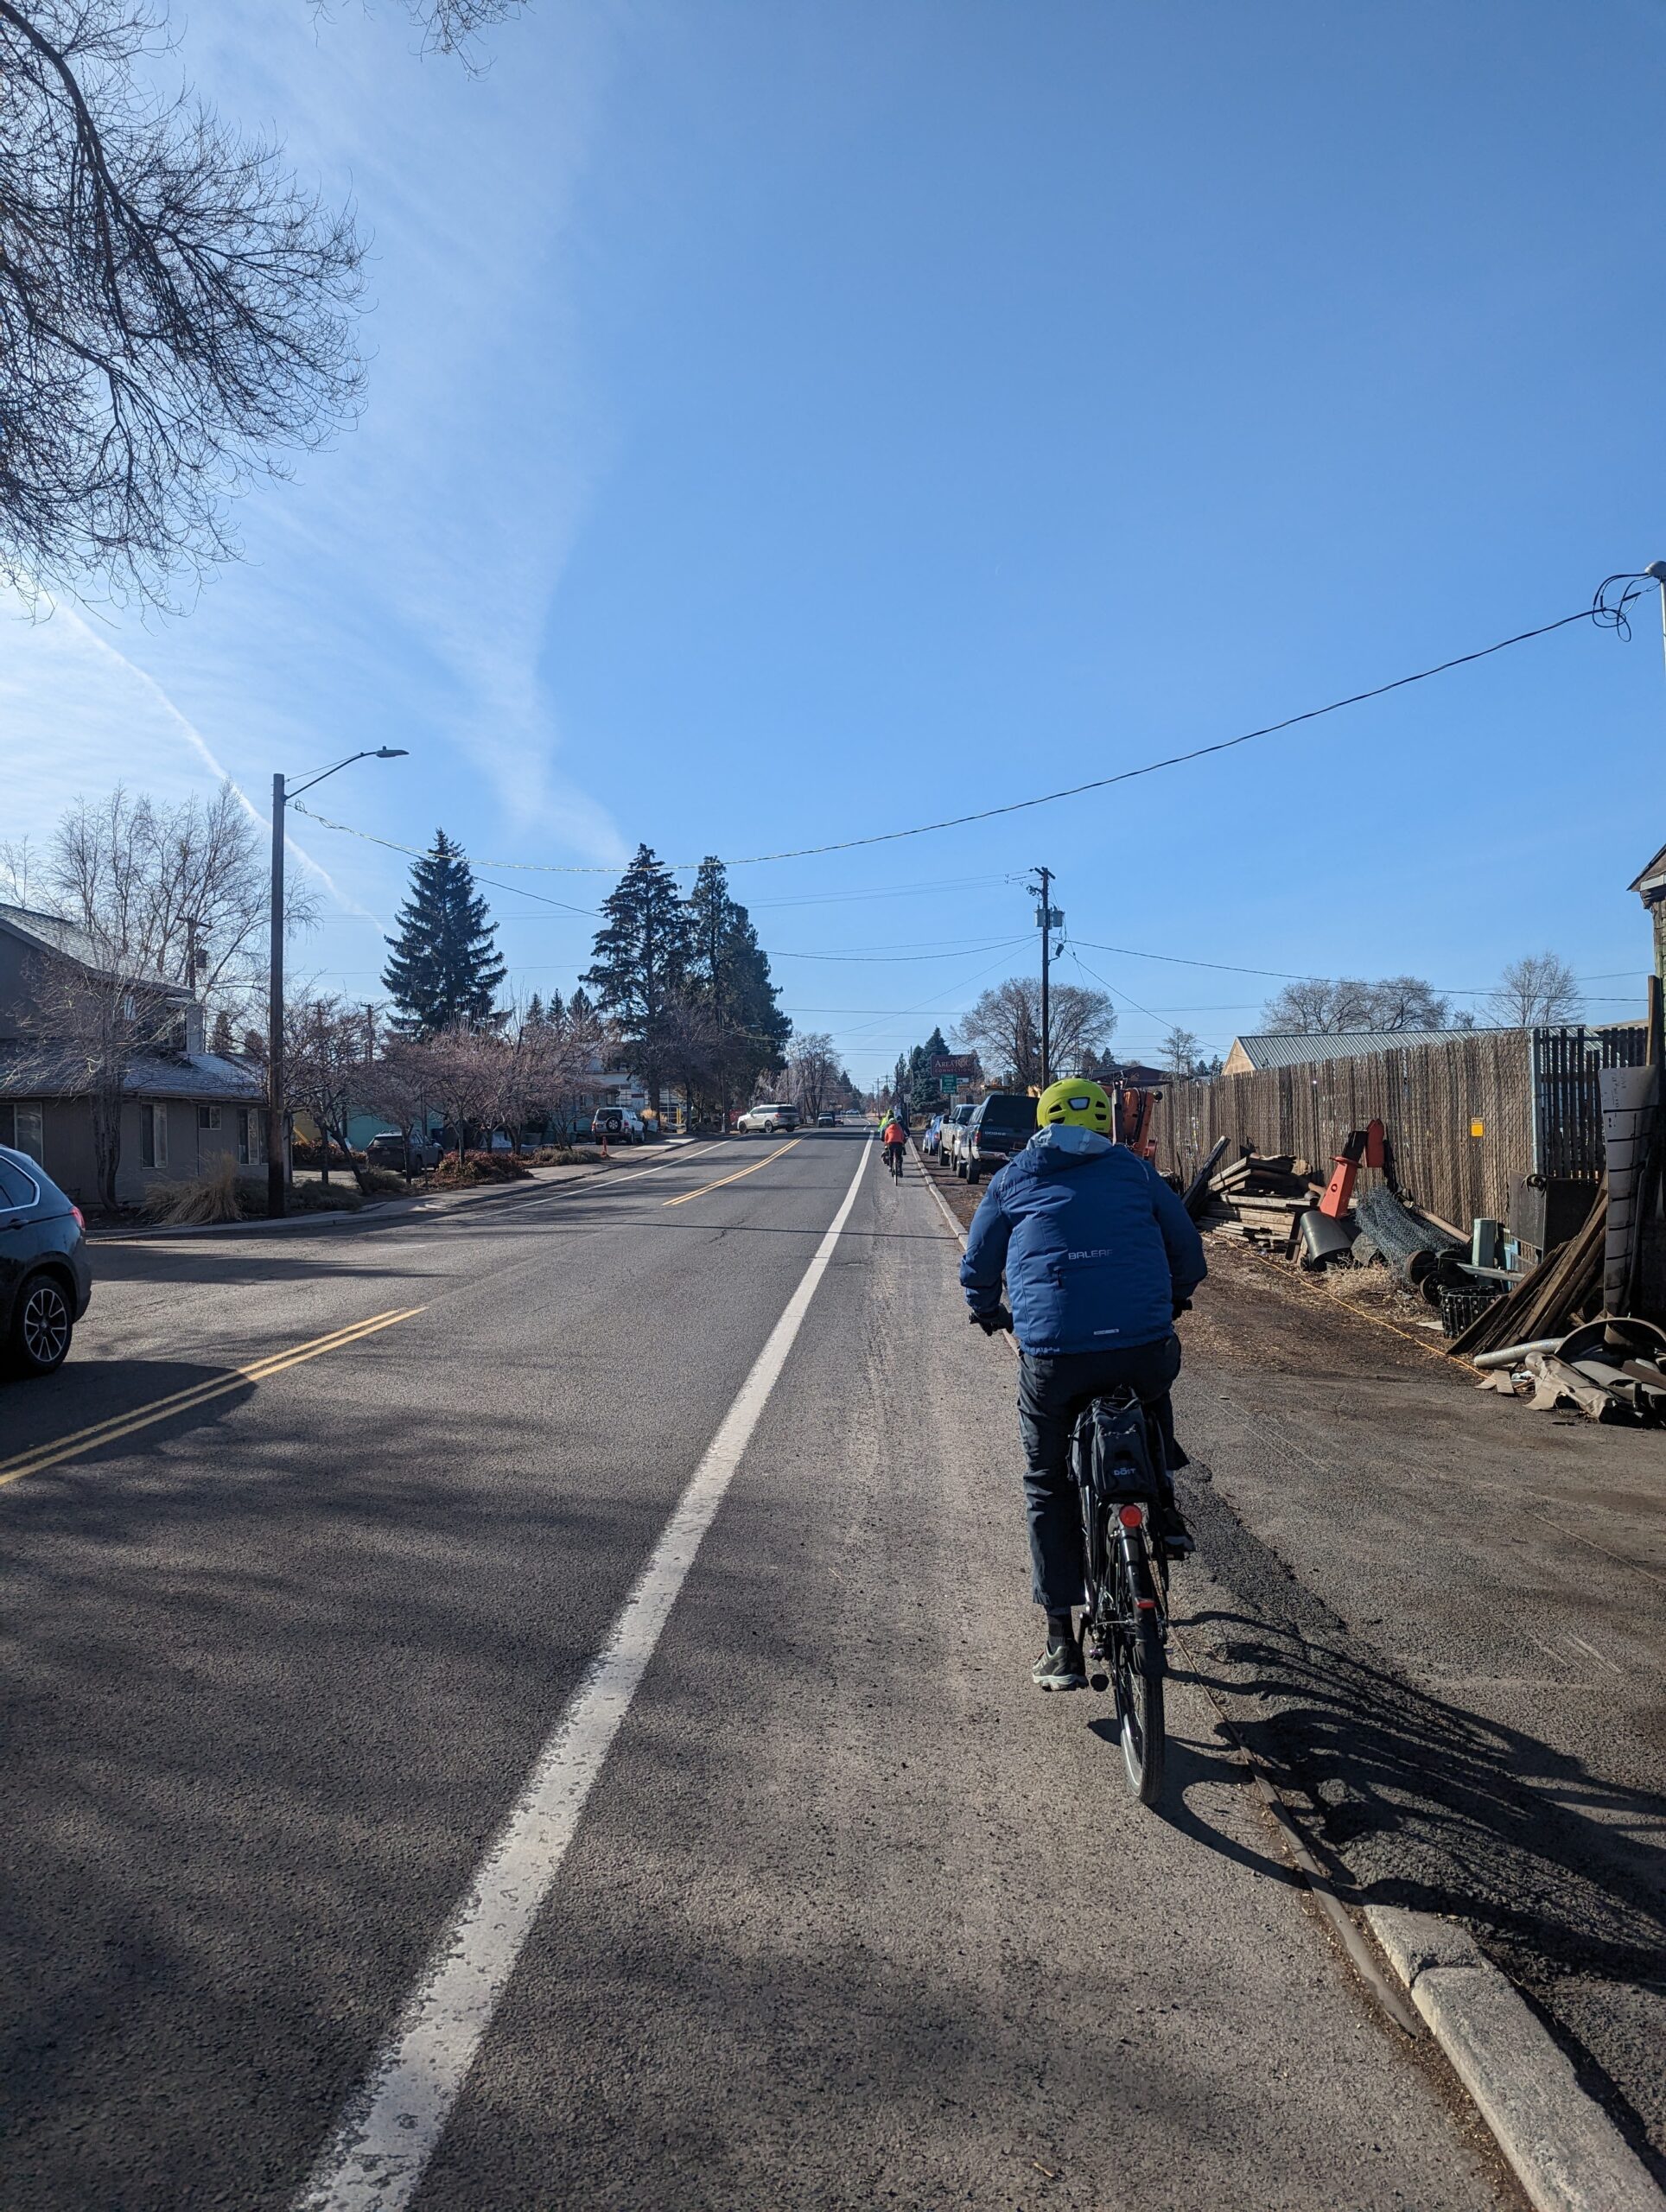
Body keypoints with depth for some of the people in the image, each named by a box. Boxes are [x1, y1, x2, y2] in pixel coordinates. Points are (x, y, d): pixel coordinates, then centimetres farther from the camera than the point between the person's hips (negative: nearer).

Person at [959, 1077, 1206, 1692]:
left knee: (1048, 1490, 17)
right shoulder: (1135, 1170, 15)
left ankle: (1062, 1647, 18)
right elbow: (1187, 1248, 21)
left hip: (1051, 1355, -1)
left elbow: (977, 1268, 21)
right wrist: (1173, 1301, 41)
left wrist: (989, 1313, 42)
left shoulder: (1012, 1180, 16)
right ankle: (1163, 1507, 27)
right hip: (1144, 1346, 1)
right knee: (1154, 1392, 38)